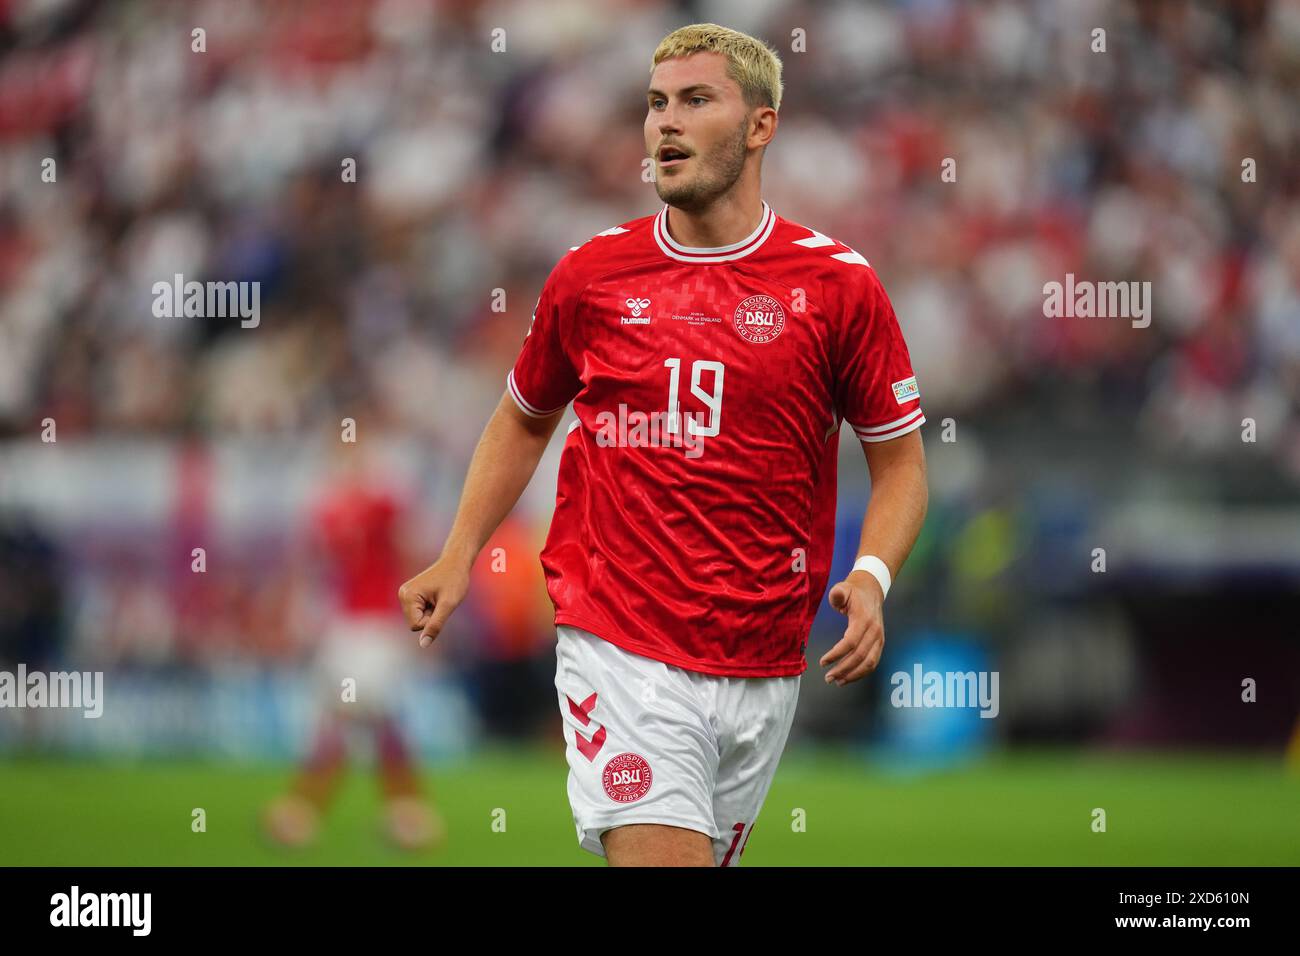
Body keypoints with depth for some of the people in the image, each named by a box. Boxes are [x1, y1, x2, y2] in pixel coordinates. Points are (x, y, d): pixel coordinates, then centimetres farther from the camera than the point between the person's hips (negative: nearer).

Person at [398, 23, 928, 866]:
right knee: (656, 856, -19)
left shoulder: (839, 283, -1)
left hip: (761, 670, 1)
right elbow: (524, 420, 20)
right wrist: (458, 558, 10)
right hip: (619, 648, -1)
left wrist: (871, 577, -13)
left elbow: (901, 461, 5)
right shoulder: (592, 274, 4)